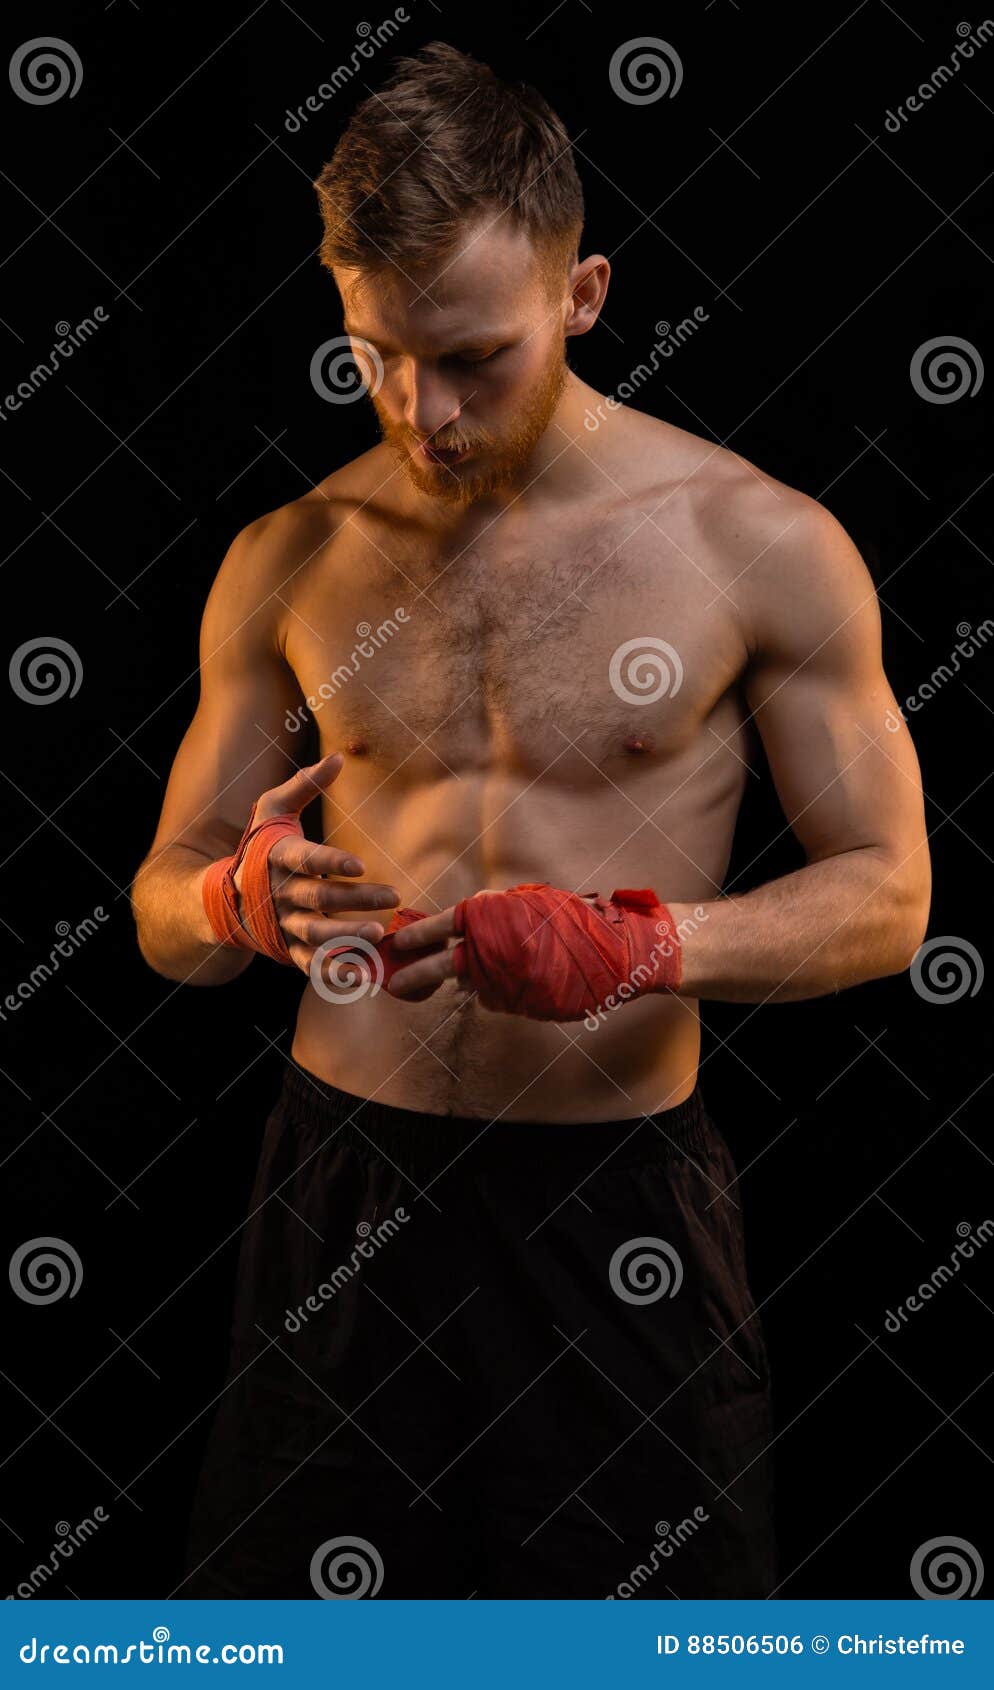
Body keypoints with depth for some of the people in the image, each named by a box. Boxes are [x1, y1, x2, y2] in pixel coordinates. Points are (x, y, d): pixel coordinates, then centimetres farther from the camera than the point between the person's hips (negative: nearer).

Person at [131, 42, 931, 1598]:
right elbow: (163, 913, 10)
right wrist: (243, 902, -15)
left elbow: (886, 896, -1)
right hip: (344, 1175, 2)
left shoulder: (757, 546, -4)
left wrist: (632, 944, -19)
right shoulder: (290, 563, 4)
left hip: (618, 1193, -2)